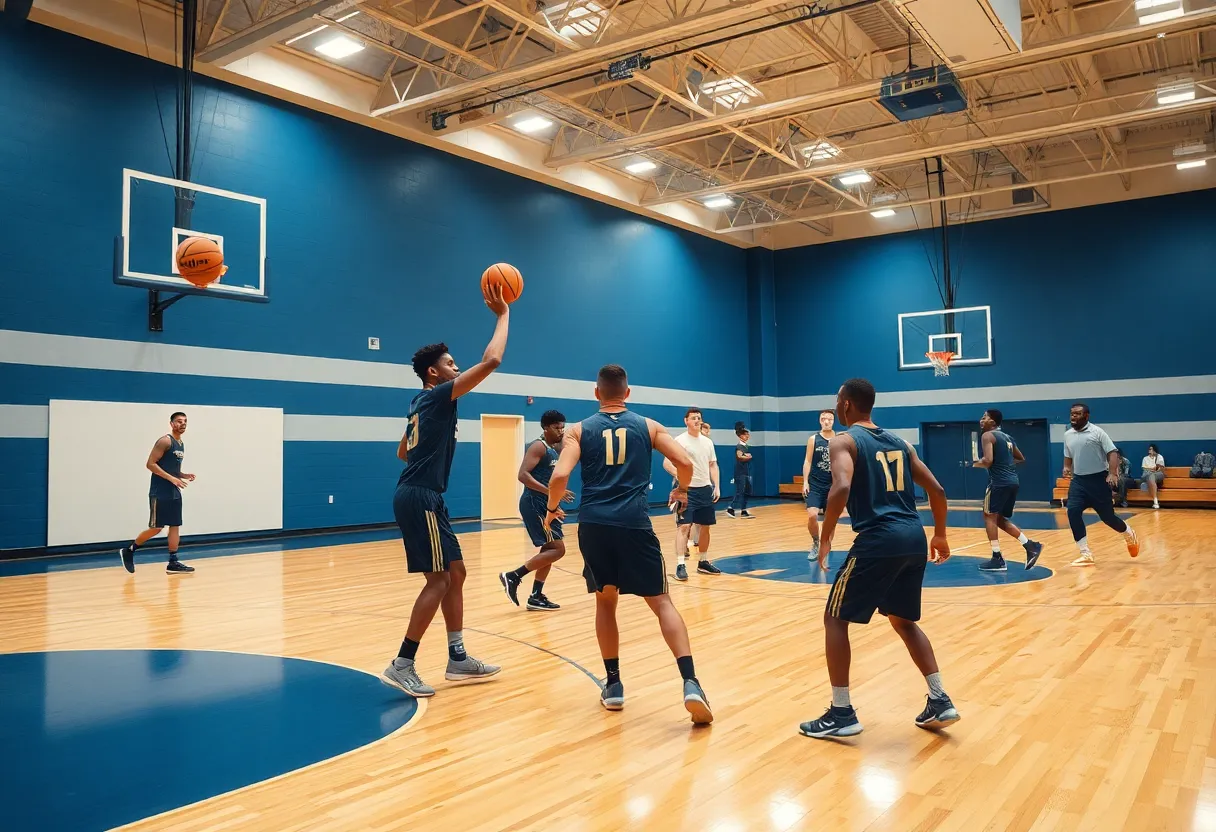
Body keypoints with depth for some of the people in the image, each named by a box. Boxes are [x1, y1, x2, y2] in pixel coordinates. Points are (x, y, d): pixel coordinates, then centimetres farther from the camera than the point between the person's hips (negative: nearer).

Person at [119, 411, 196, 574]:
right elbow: (150, 464, -17)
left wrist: (183, 476, 6)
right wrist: (172, 478, -21)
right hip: (159, 492, -9)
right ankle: (128, 550, 14)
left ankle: (173, 563, 6)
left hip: (174, 492, 9)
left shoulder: (181, 444, 16)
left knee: (175, 526, 4)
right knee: (156, 528, -5)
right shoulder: (165, 441, -11)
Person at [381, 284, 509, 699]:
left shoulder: (421, 402, 17)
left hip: (421, 497, 10)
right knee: (438, 579, -8)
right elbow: (490, 361, -16)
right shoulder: (438, 396, -9)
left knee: (455, 574, 11)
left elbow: (403, 452, 29)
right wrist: (503, 314, -7)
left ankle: (458, 659, 17)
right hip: (420, 498, -10)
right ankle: (402, 665, -3)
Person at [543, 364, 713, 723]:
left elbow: (559, 476, -4)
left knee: (605, 601, 19)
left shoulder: (580, 430, 10)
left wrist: (552, 509, 13)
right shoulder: (648, 426, 12)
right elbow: (685, 462, 3)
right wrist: (681, 490, 23)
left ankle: (613, 685, 22)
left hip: (594, 525, 1)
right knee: (662, 602, 4)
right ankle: (690, 683, -11)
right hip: (634, 523, -1)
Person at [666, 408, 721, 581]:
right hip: (687, 490, -6)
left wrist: (716, 486, 7)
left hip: (705, 489, 6)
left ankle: (703, 562, 24)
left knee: (705, 526, 11)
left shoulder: (708, 442, 11)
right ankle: (680, 565, -13)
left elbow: (713, 465, 17)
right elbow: (666, 463, -12)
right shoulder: (679, 441, -8)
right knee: (684, 526, -13)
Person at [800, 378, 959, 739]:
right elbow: (936, 490, 17)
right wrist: (940, 535, 27)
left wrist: (826, 537, -10)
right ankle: (940, 701, 21)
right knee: (904, 621, 25)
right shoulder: (899, 442, 20)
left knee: (835, 619, 7)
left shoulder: (844, 441, -1)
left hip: (879, 539, -7)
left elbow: (842, 488, -20)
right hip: (914, 537, 7)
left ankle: (841, 713, 6)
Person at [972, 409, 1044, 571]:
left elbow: (988, 461, -20)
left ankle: (997, 559, -2)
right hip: (1012, 481, 9)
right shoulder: (1007, 437, 20)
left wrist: (976, 463, -2)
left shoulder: (987, 436, -7)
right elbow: (1021, 459, 28)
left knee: (989, 516, 2)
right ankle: (1031, 546, 8)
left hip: (999, 482, -8)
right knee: (1000, 519, 18)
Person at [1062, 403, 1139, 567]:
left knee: (1107, 516, 3)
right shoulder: (1067, 435, 9)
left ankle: (1130, 535, 38)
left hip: (1098, 479, -5)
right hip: (1078, 480, 5)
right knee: (1073, 512, -14)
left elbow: (1112, 453, -11)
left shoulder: (1097, 432, -8)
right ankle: (1086, 554, -8)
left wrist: (1113, 474, -23)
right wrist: (1066, 468, 2)